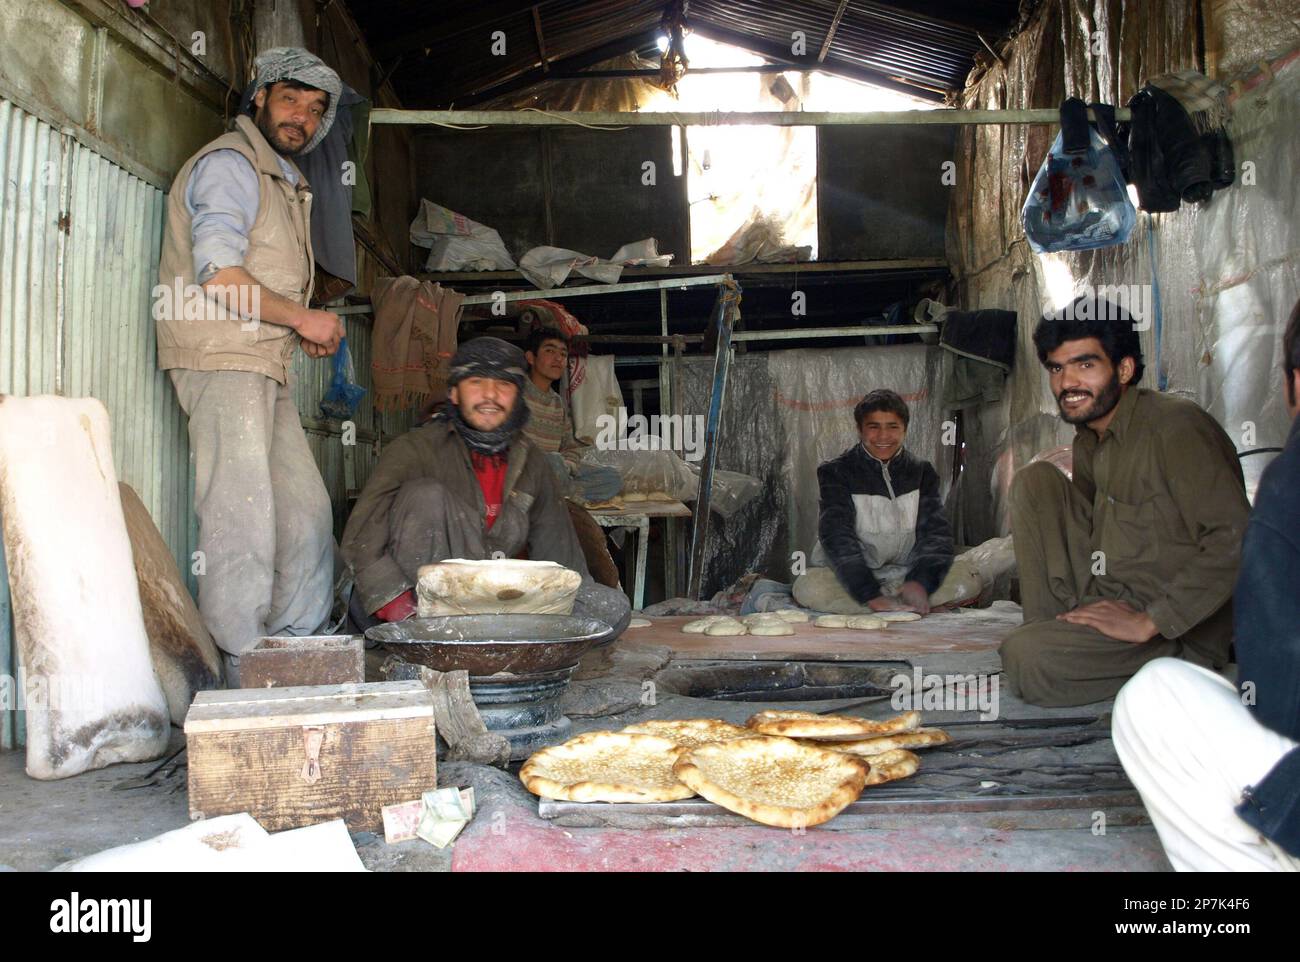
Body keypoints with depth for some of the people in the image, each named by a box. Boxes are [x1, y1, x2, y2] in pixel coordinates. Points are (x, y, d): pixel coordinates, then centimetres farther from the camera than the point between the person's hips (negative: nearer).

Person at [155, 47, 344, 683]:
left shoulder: (282, 179, 24)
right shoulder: (230, 162, -6)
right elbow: (218, 274, -19)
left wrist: (305, 329, 12)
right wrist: (302, 318, -11)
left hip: (264, 368, 10)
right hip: (222, 360, -10)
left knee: (307, 512, 9)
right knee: (242, 517, -10)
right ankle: (248, 673, -3)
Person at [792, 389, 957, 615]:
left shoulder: (922, 472, 4)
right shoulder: (836, 473, -6)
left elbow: (935, 532, -6)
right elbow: (838, 538, -18)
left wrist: (919, 582, -28)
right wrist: (873, 596, -32)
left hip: (904, 575, 2)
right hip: (848, 578, -1)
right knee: (809, 588, -34)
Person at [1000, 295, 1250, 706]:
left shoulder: (1176, 426, -18)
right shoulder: (1089, 441, 9)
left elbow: (1237, 541, -26)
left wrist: (1147, 622, -25)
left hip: (1178, 630, -8)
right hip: (1106, 602, 9)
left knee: (1025, 657, -30)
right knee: (1035, 479, 0)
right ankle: (1046, 629, 1)